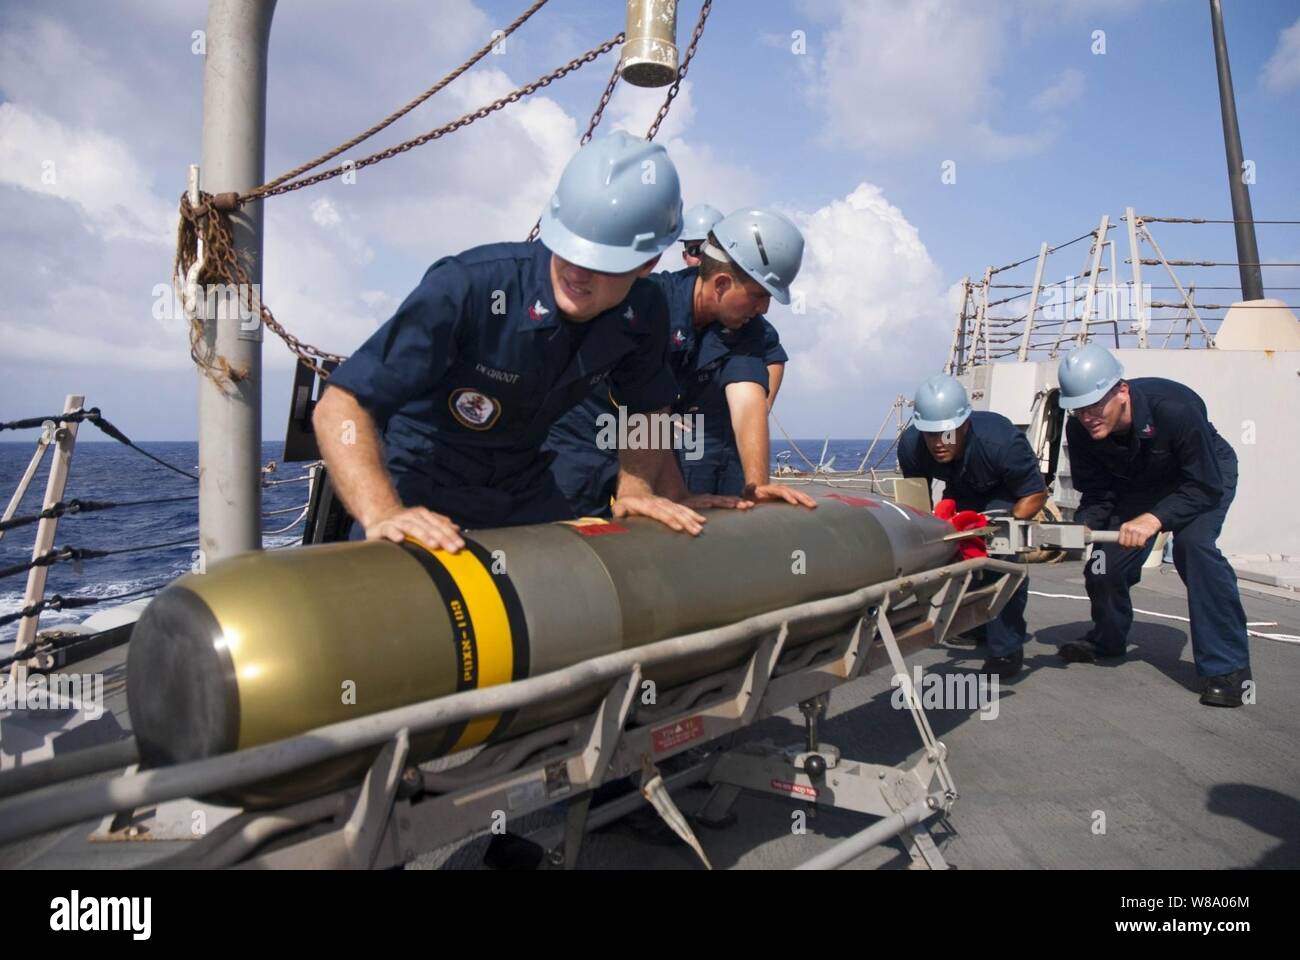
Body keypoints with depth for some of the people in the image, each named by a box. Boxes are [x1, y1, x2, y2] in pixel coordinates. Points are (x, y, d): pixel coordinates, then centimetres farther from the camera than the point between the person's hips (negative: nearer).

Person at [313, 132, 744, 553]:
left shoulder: (643, 313, -14)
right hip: (417, 486, -4)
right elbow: (341, 406, -32)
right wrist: (382, 514, -46)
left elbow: (644, 412, 4)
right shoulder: (469, 287, -31)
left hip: (525, 490, 5)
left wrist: (635, 488, -15)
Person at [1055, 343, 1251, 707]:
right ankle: (1107, 640, 27)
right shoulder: (1079, 431, -26)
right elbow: (1096, 494, -15)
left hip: (1206, 474, -4)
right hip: (1137, 483, 5)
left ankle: (1227, 667, -20)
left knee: (1194, 544, -30)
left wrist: (1154, 519, -47)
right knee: (1106, 560, -4)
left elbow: (1205, 486, -33)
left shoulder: (1175, 408, -40)